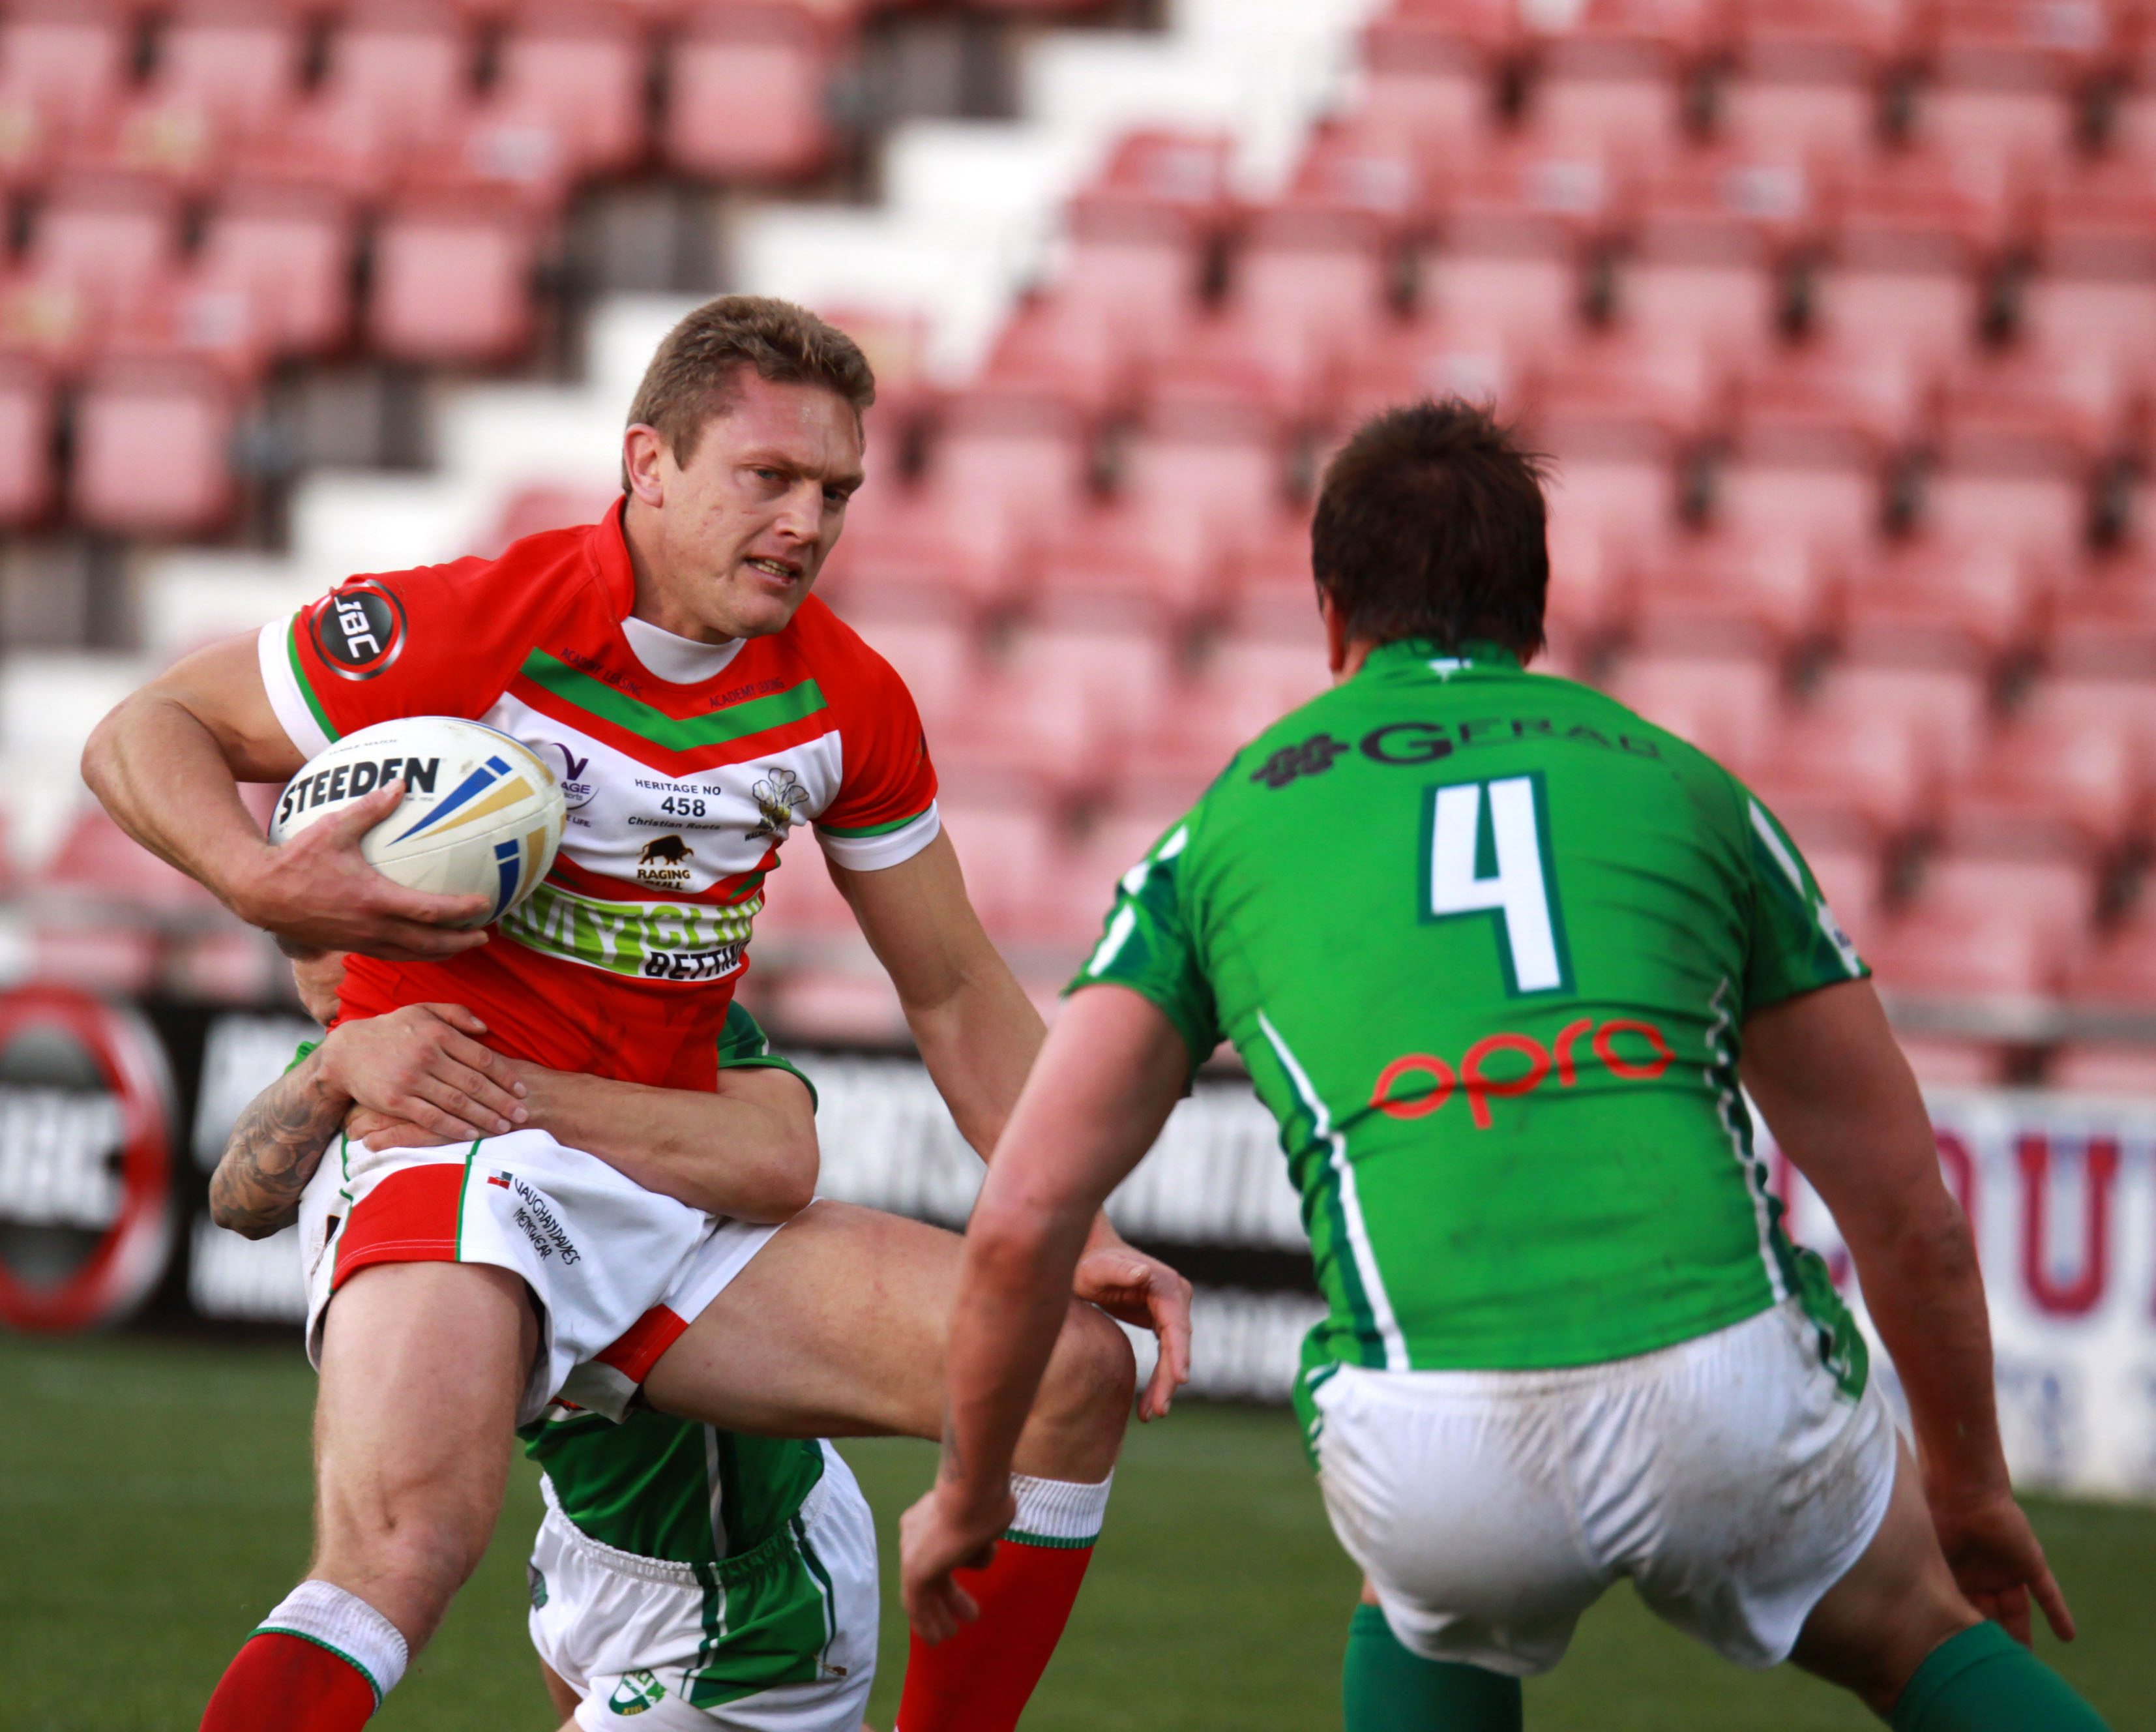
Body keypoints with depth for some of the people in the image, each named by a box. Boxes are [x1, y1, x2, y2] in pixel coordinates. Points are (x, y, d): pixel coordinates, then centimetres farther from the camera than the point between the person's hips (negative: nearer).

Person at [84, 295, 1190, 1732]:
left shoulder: (846, 701, 4)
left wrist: (1077, 1233, 5)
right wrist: (267, 882, -22)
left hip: (678, 1200, 6)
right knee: (410, 1540, -34)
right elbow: (143, 734, -3)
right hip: (449, 1154, -6)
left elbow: (956, 994, 15)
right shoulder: (472, 627, -12)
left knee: (1075, 1368, -6)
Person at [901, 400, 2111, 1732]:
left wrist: (969, 1494, 30)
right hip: (1728, 1396, 0)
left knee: (1433, 1615, 37)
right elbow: (1910, 1210, 24)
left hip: (1428, 1457, 0)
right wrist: (1972, 1482, 39)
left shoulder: (1229, 824, 20)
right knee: (1914, 1623, 30)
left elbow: (1025, 1218, 13)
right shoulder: (1679, 785, 22)